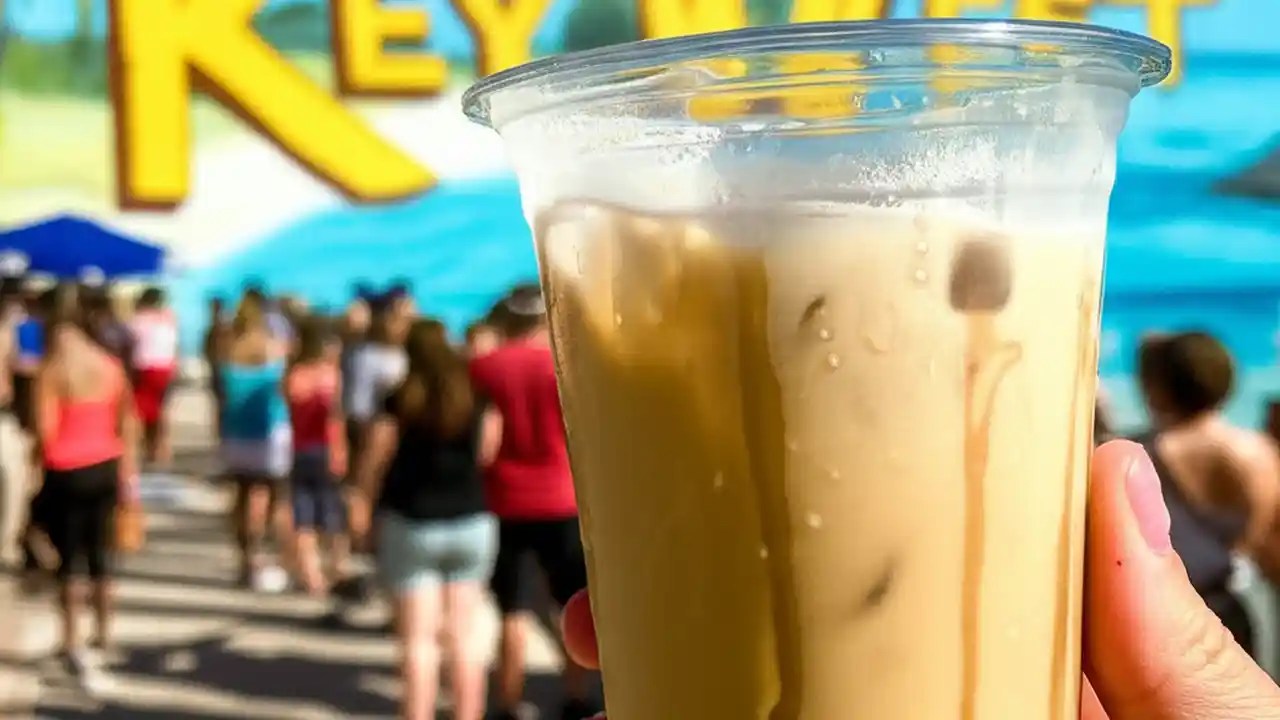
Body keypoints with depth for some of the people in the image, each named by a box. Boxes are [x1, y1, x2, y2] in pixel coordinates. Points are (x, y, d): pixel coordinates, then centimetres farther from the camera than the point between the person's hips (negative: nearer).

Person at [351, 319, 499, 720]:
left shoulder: (399, 403, -9)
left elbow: (373, 463, -7)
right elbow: (488, 454, 3)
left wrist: (363, 505, 8)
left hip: (411, 524, -3)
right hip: (471, 521, 3)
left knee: (419, 637, 1)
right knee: (465, 634, 10)